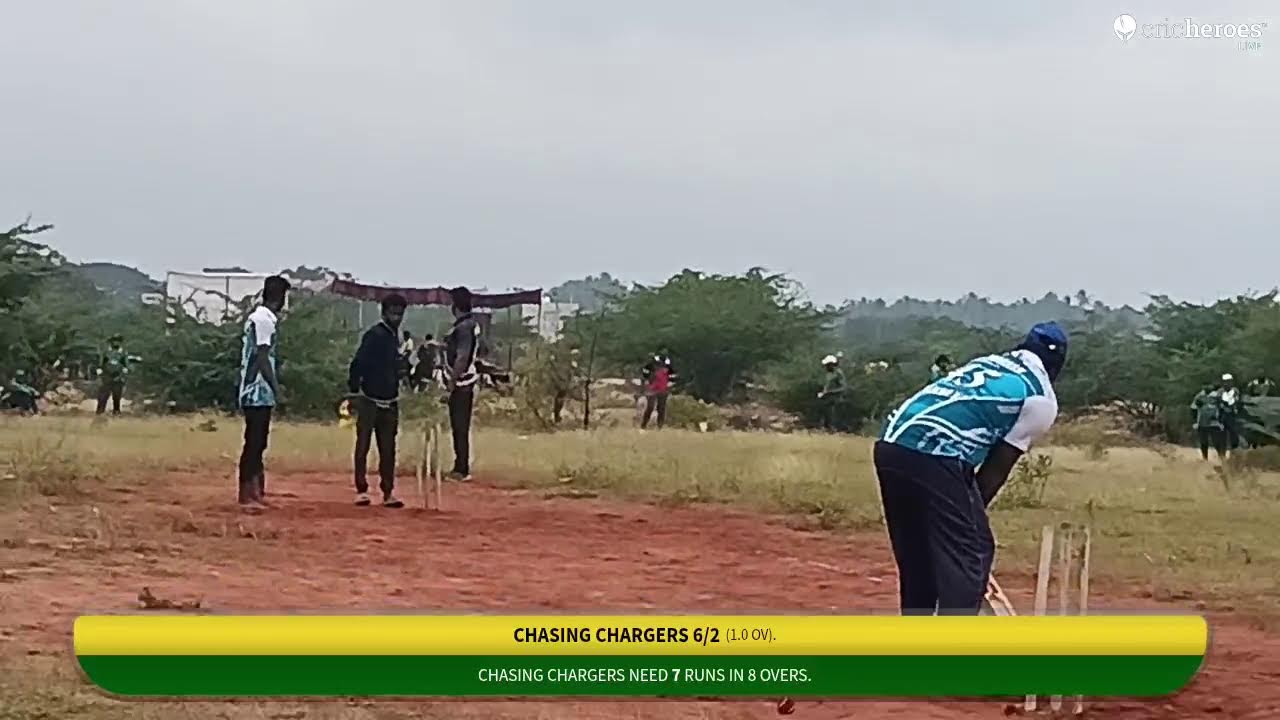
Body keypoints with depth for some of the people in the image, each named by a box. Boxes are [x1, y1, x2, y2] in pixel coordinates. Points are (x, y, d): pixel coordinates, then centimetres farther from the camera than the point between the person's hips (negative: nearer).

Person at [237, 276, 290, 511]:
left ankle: (256, 492, 19)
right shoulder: (264, 320, -14)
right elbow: (262, 358, -19)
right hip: (258, 393, -10)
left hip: (257, 392, 10)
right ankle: (247, 496, -6)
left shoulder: (258, 317, 15)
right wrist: (277, 389, -17)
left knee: (258, 443, 13)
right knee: (253, 444, -8)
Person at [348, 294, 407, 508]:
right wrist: (354, 394, -18)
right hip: (369, 400, -7)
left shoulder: (394, 338, 14)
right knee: (363, 446, -1)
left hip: (389, 402, 7)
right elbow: (357, 364, -16)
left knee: (388, 449, 7)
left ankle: (388, 492, 11)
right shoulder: (375, 335, -10)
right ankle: (361, 490, 3)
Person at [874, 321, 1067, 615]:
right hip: (935, 456, -7)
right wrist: (972, 514, 18)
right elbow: (997, 467, 8)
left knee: (916, 556, 20)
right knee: (970, 552, 5)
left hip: (890, 445, 7)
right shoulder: (1041, 398, 10)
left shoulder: (985, 363, 29)